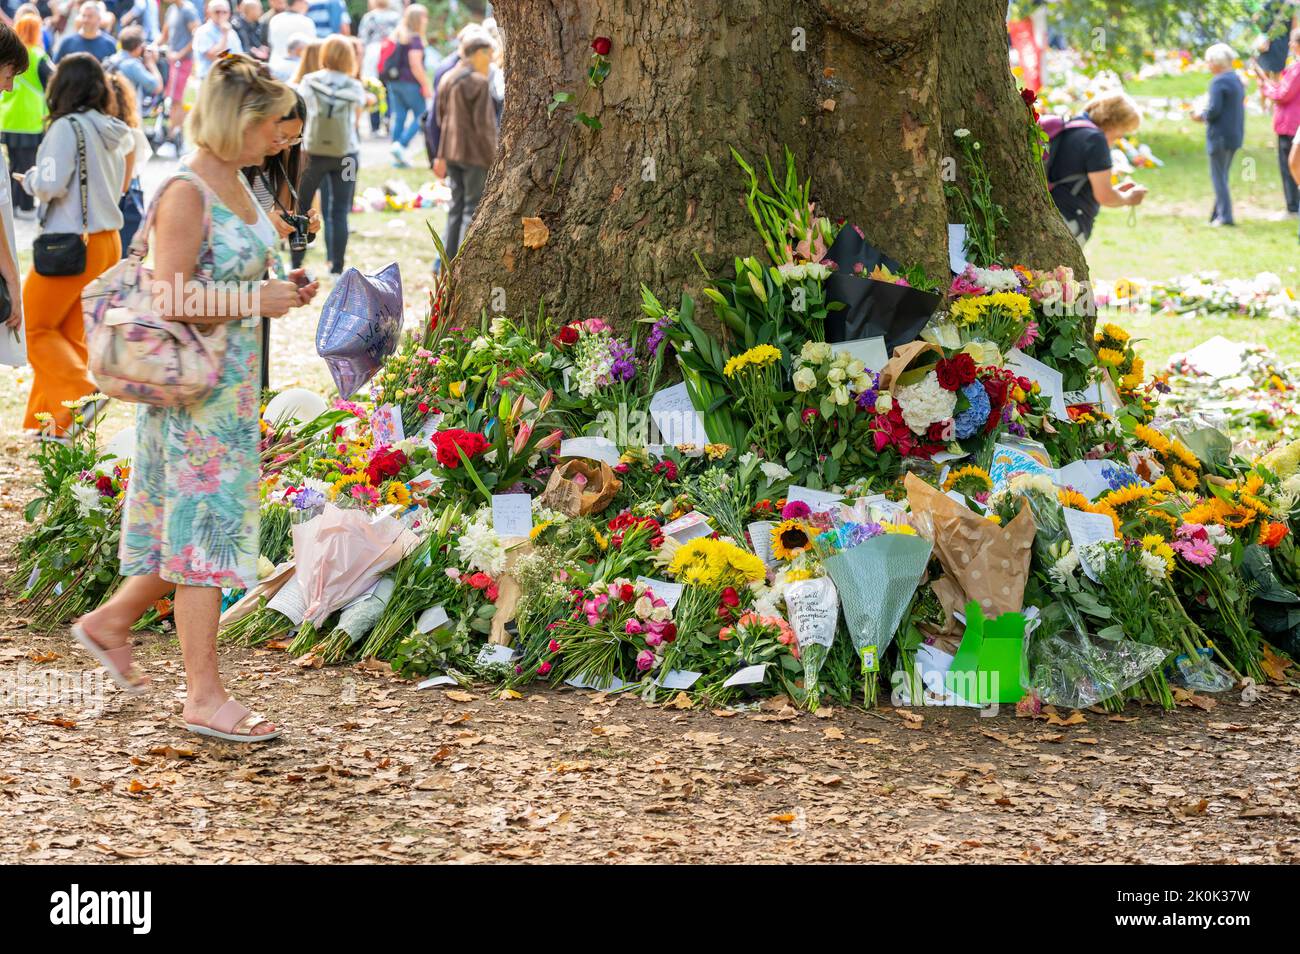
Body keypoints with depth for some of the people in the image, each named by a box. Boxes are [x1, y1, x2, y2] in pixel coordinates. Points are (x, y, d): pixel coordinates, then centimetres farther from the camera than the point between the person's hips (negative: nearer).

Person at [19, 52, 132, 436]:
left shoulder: (68, 127, -15)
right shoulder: (112, 130, 6)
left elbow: (51, 185, -19)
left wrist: (30, 178, 1)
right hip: (107, 241, 8)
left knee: (35, 328, 5)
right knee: (69, 334, 15)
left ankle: (81, 393, -15)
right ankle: (48, 423, 18)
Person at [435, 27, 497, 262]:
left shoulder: (448, 79, 10)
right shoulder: (479, 82, -14)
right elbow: (483, 124, -16)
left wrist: (442, 155, 20)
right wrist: (493, 157, -11)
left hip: (452, 152, 8)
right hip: (475, 154, -8)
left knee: (456, 206, 15)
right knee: (473, 208, -1)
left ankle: (448, 261, 17)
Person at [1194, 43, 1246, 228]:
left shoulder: (1219, 81, -16)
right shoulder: (1237, 79, 12)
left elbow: (1214, 110, -22)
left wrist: (1202, 115, -1)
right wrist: (1205, 115, 13)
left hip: (1220, 136, -9)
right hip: (1235, 135, 9)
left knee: (1218, 176, -3)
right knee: (1222, 176, 16)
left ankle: (1224, 215, -5)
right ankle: (1218, 214, 20)